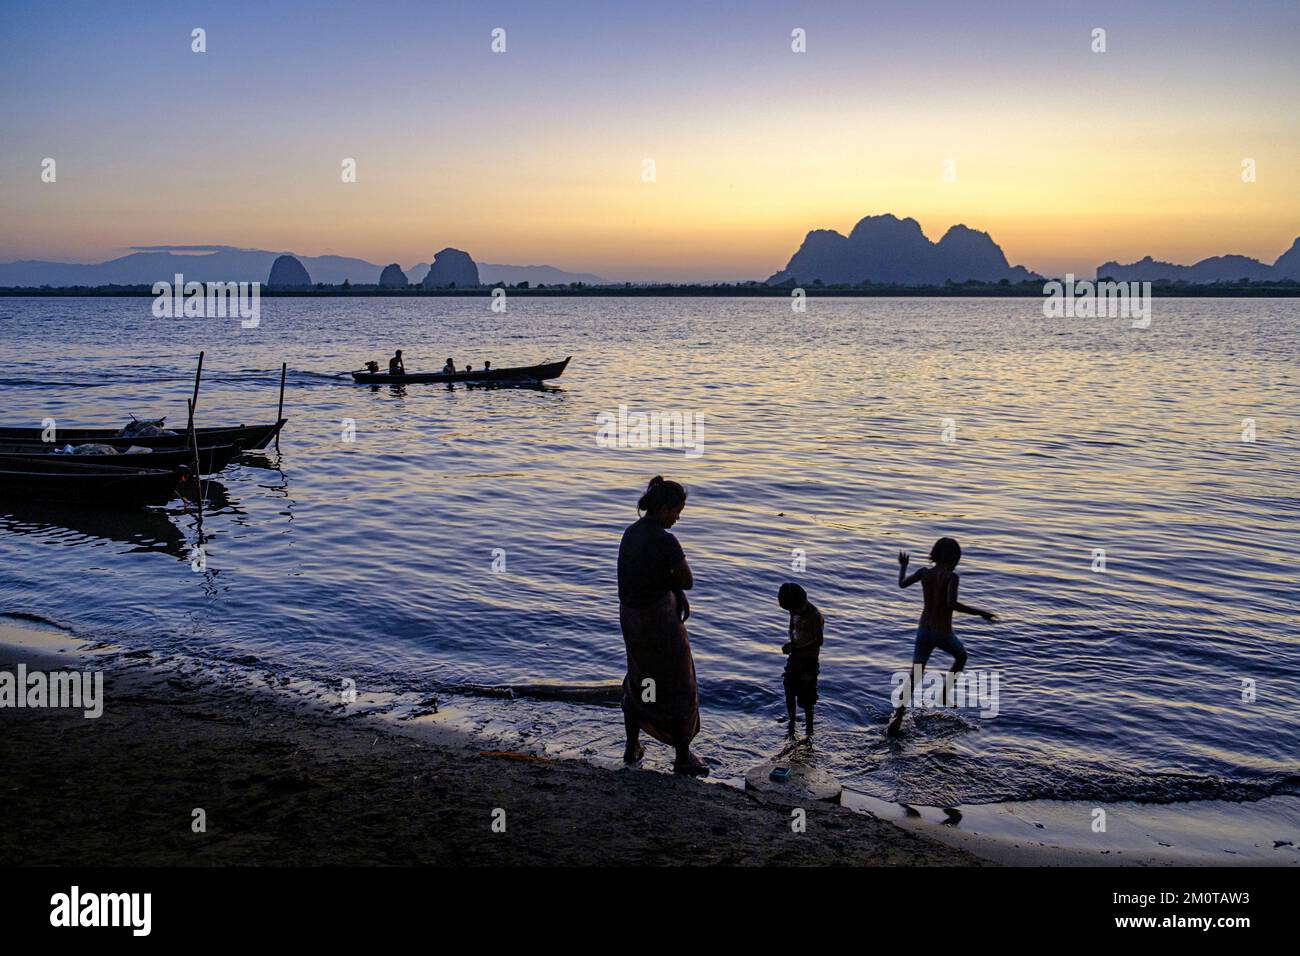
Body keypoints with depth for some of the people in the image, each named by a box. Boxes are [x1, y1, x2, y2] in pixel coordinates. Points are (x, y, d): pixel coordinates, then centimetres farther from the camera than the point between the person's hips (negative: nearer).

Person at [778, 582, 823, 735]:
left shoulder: (814, 615, -21)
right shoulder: (795, 610, 0)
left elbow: (818, 642, -20)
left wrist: (795, 648, -23)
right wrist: (791, 642, -6)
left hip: (809, 659, -7)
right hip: (795, 657, 7)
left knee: (806, 699, -2)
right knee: (789, 693, 13)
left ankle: (809, 729, 11)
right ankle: (791, 724, 30)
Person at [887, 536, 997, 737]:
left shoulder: (925, 572, -2)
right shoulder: (951, 576, -17)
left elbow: (902, 583, 14)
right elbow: (952, 603, -31)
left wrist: (903, 565, 32)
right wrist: (980, 613, -26)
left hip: (923, 631, 4)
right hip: (943, 633, -4)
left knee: (914, 675, 5)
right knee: (961, 656, 30)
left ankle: (898, 717, -9)